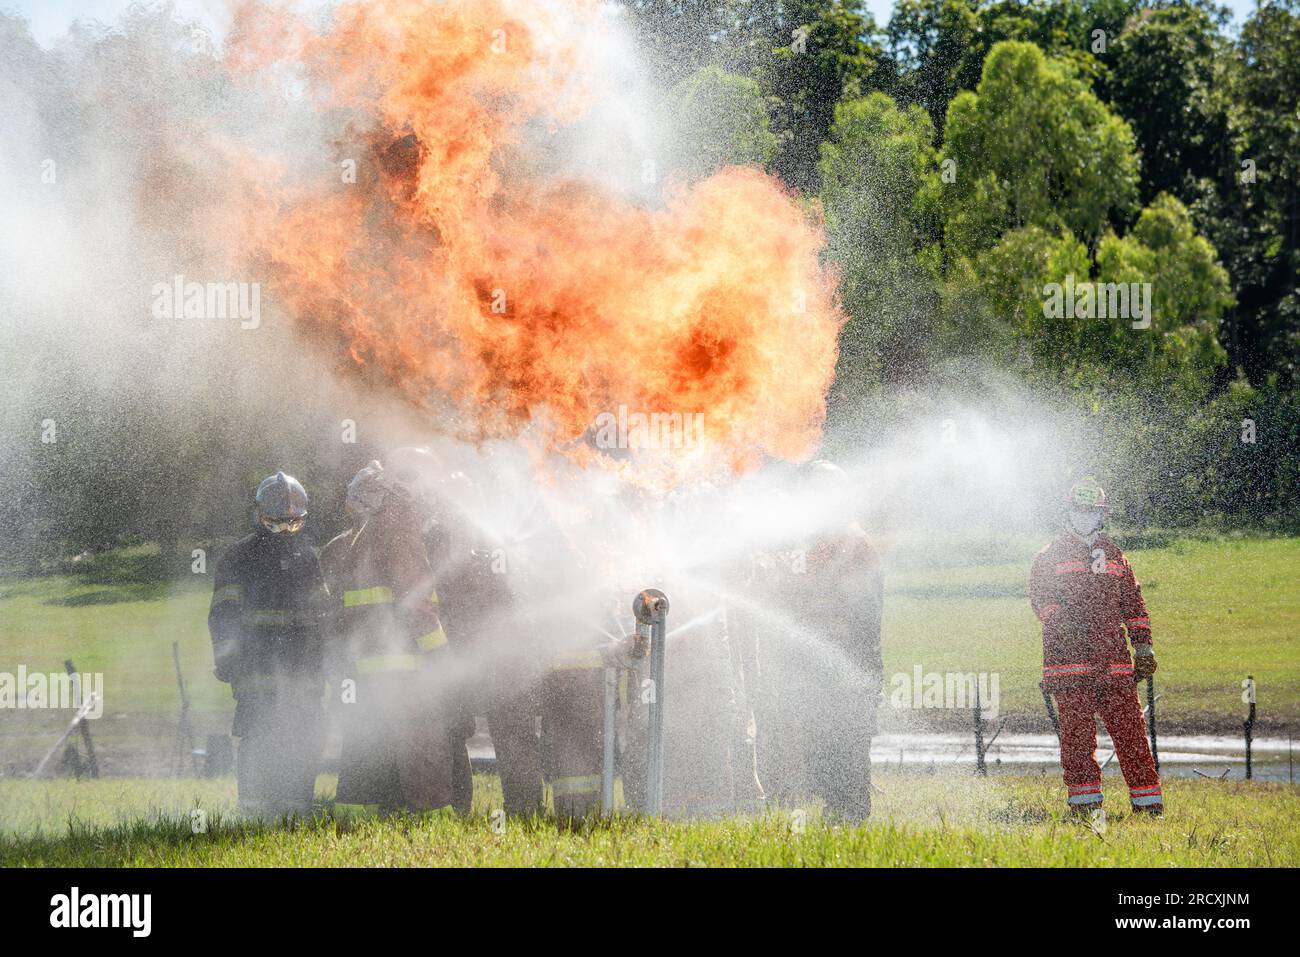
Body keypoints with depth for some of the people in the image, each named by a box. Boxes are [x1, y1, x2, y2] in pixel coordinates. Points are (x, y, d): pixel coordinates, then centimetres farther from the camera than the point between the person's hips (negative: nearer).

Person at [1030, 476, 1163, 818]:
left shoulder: (1114, 556, 21)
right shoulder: (1049, 557, 11)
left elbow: (1133, 603, 22)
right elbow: (1040, 596, -3)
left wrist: (1143, 647, 11)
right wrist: (1060, 619, -24)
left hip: (1114, 661, 3)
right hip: (1069, 659, -3)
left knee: (1129, 728, -3)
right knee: (1077, 733, -6)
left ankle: (1148, 802, -3)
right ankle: (1084, 803, -2)